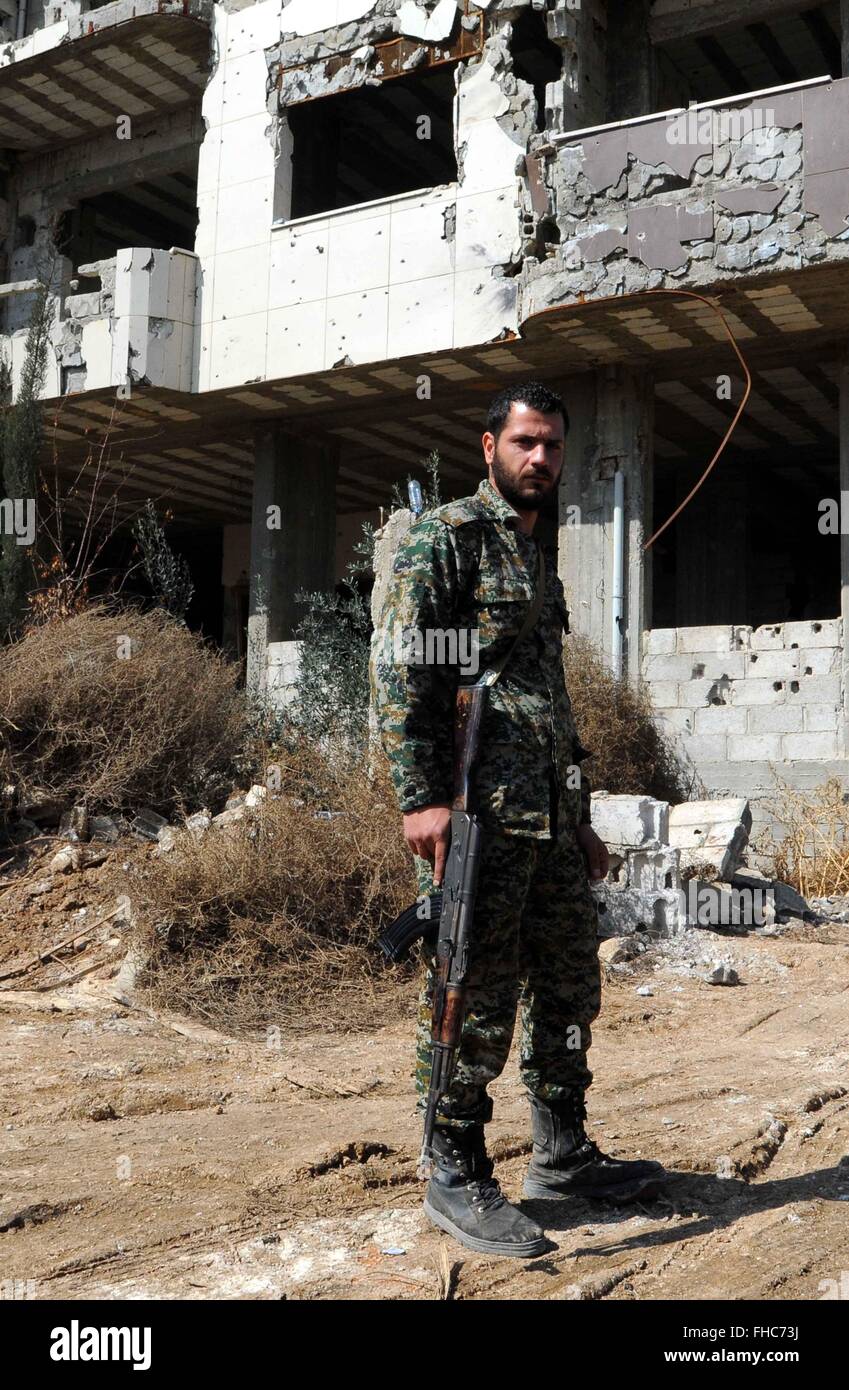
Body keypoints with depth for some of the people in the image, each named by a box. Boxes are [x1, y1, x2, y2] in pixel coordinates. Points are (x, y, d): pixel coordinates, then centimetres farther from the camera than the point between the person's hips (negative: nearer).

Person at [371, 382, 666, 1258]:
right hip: (477, 812, -9)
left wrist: (580, 819, 23)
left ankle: (563, 1157, 28)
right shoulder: (442, 537, -3)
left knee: (569, 986, 14)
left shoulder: (538, 563, 23)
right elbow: (398, 670, -13)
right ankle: (457, 1181, 10)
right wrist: (421, 796, -22)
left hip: (550, 819, 9)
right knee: (473, 997, -3)